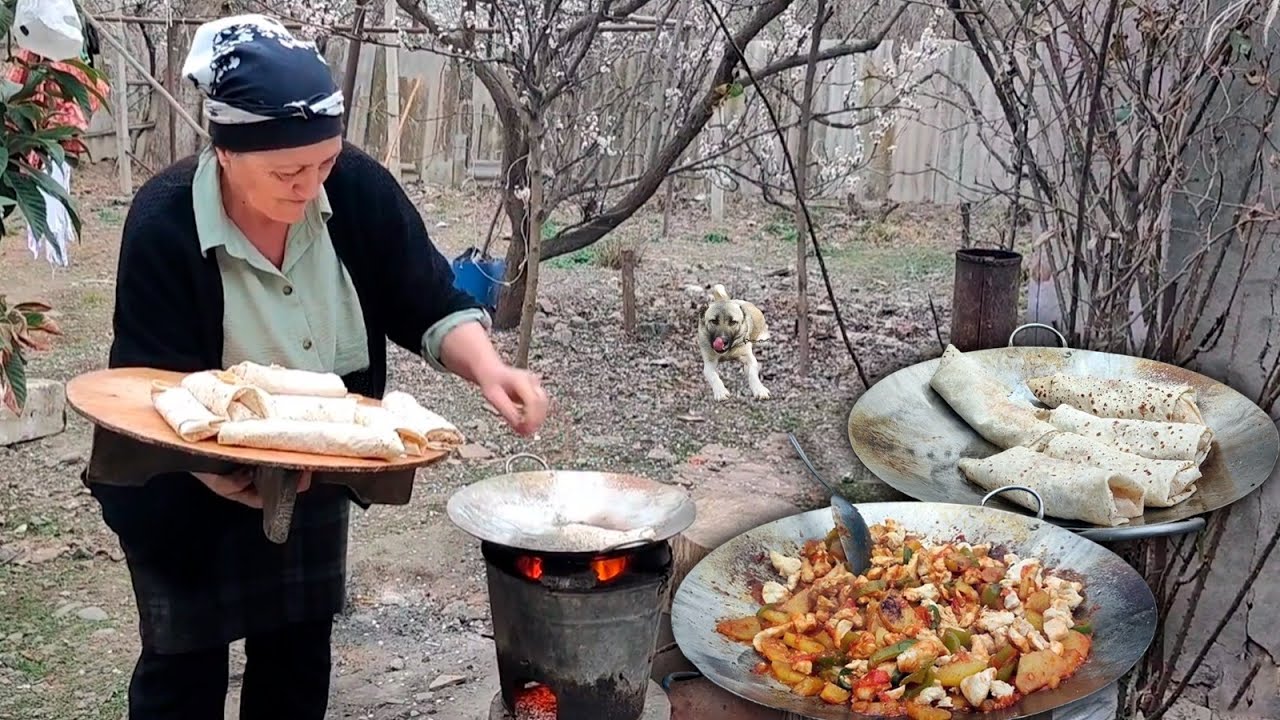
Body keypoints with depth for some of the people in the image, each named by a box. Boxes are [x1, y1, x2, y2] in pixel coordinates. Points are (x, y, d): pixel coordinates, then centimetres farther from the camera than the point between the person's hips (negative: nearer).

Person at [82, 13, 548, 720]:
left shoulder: (359, 189, -18)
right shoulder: (163, 225, -27)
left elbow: (430, 305, -12)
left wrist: (487, 368, -32)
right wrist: (218, 469, -43)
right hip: (184, 487, -3)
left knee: (300, 655, 16)